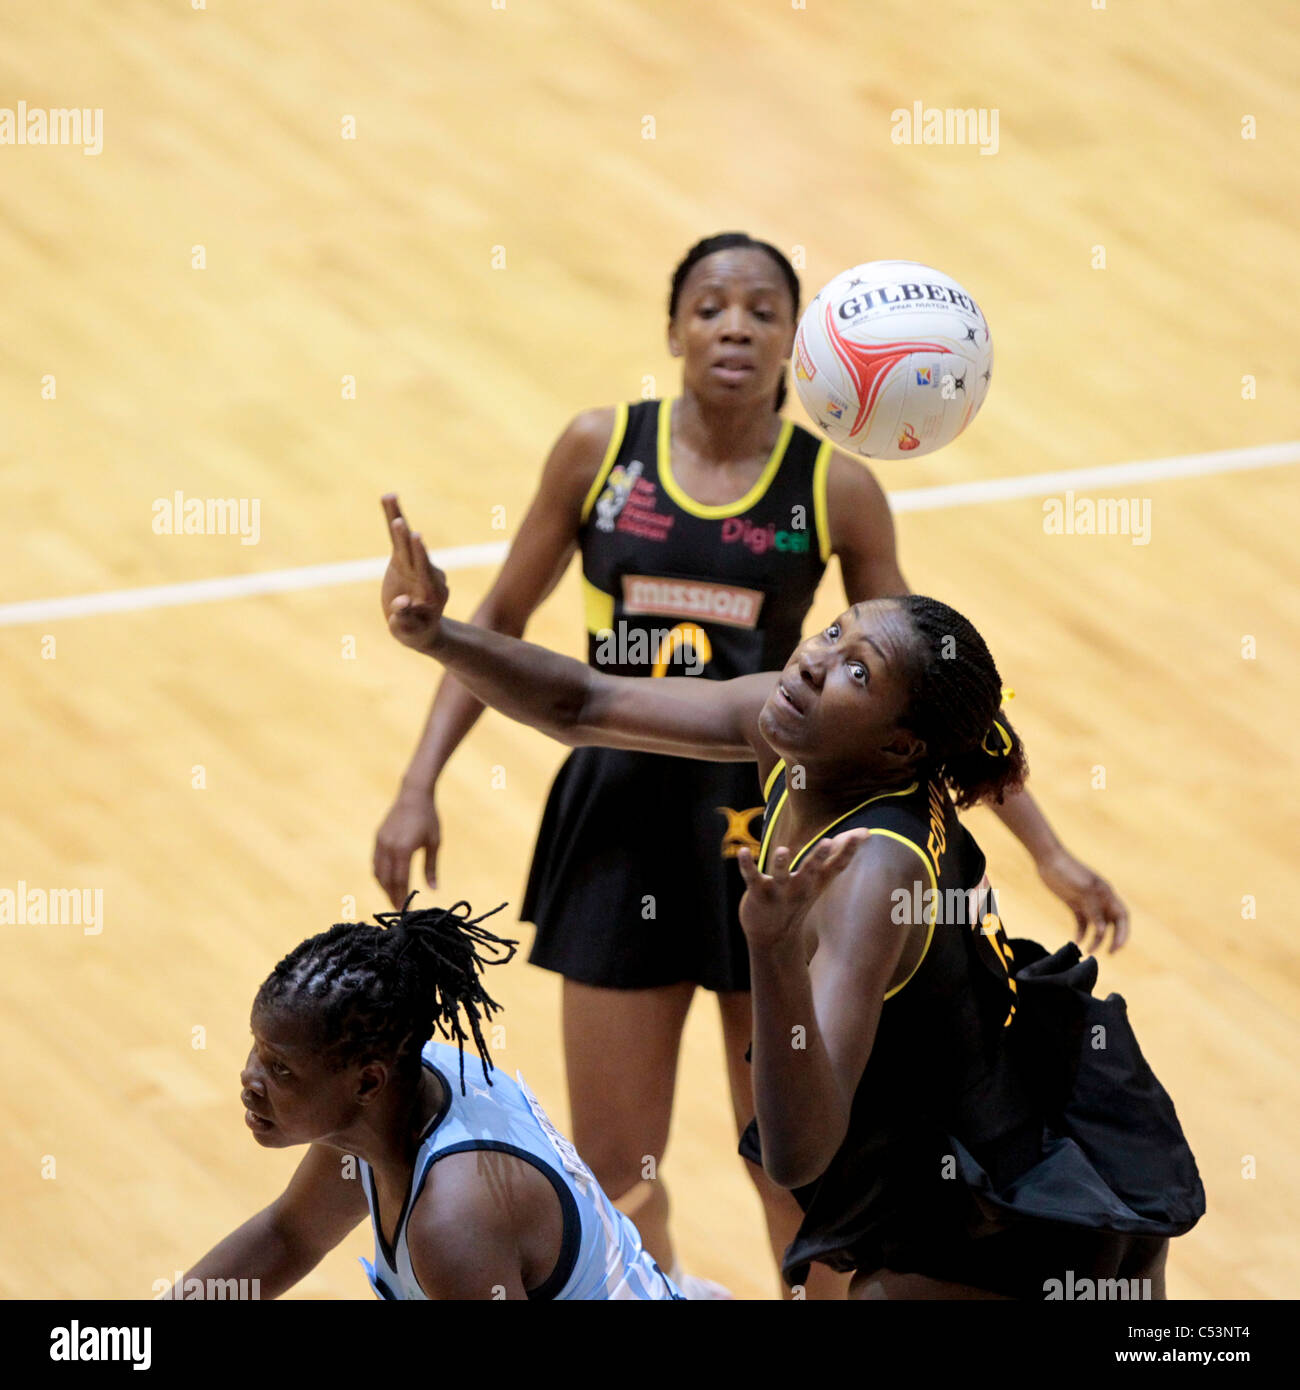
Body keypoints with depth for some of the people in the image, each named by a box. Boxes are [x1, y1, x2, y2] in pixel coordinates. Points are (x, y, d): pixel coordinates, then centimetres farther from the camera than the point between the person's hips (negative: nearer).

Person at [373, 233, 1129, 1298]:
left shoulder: (834, 489, -5)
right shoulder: (601, 450, -2)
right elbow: (498, 622, 8)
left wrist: (1048, 850, 0)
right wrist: (419, 788, 0)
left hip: (769, 826, -1)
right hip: (623, 820, 1)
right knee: (615, 1173, 5)